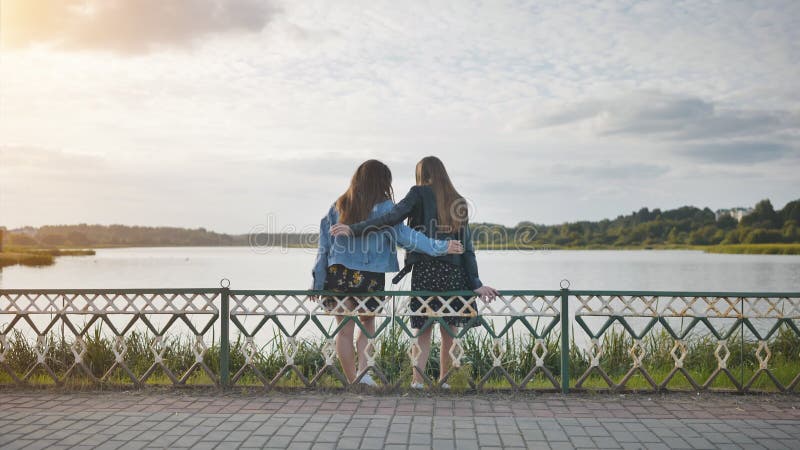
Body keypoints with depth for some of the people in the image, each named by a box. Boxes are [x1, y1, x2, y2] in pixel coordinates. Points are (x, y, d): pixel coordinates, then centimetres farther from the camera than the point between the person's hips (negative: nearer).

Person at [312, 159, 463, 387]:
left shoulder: (339, 206, 5)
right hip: (369, 278, -2)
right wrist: (440, 247, -17)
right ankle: (363, 370, 0)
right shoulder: (384, 208, -6)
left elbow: (324, 245, 5)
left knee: (344, 329, 10)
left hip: (337, 275, 2)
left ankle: (353, 382, 14)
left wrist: (318, 282, 8)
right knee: (368, 322, 19)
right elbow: (404, 235, -17)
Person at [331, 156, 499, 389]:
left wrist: (354, 229, -18)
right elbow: (467, 245, 6)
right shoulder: (459, 202, 11)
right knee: (450, 332, 10)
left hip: (425, 269, -2)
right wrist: (475, 283, 5)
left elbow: (392, 217, -15)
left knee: (424, 330, 5)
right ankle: (443, 381, 16)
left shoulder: (420, 193, 1)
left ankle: (418, 380, -1)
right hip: (453, 273, 2)